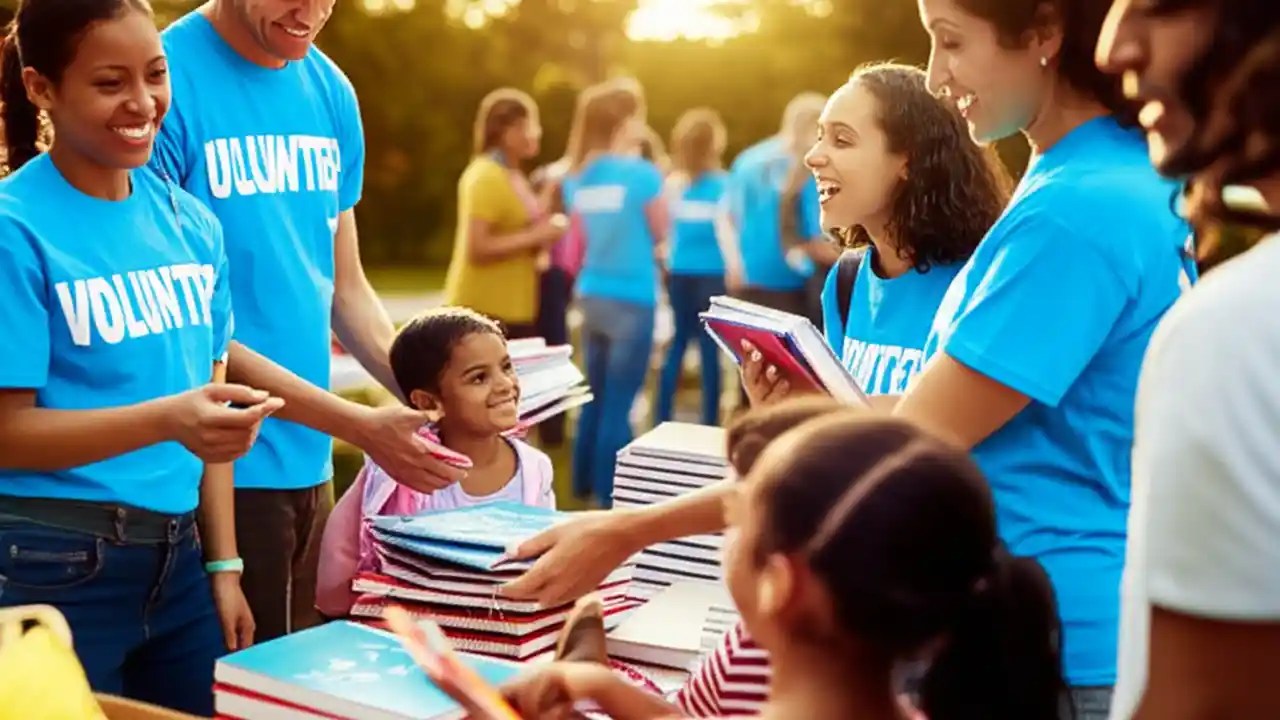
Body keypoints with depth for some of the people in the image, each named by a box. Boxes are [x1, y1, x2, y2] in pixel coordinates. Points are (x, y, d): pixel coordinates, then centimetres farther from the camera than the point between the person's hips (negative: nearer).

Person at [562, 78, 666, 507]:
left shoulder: (577, 178, 6)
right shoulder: (642, 174, -13)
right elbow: (660, 232, 0)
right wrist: (665, 192, 12)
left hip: (592, 296, 7)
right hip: (631, 300, -7)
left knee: (596, 400, 17)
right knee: (618, 405, -1)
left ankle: (583, 488, 25)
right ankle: (608, 497, 3)